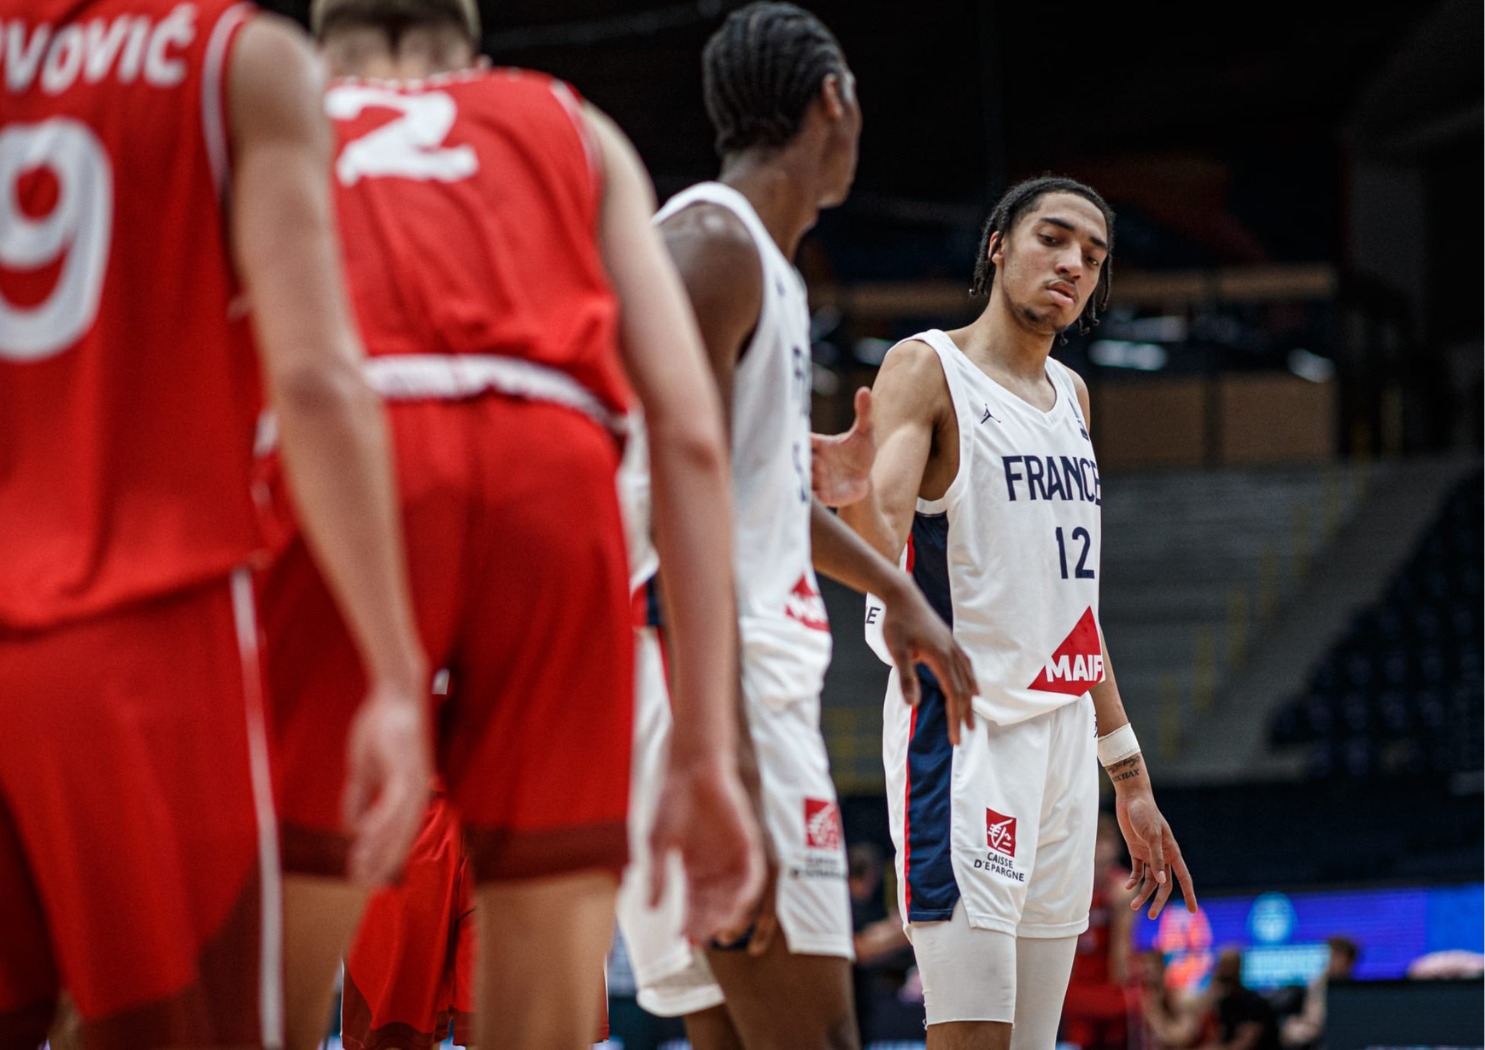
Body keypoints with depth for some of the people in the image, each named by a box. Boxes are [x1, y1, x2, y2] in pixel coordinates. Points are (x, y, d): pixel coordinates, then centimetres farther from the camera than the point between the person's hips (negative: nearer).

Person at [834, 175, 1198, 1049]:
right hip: (964, 735, -8)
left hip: (1064, 728, 8)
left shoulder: (1070, 395, 18)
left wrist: (1130, 776, 24)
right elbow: (874, 518, -24)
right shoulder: (928, 369, -5)